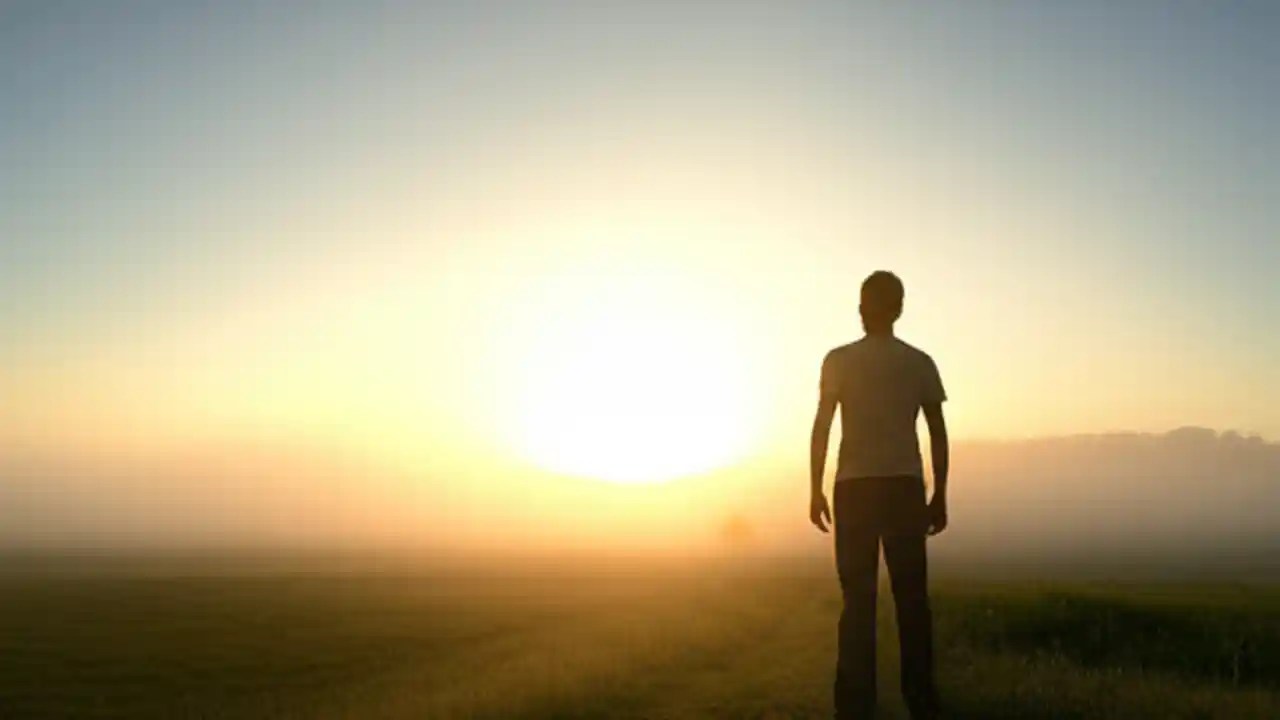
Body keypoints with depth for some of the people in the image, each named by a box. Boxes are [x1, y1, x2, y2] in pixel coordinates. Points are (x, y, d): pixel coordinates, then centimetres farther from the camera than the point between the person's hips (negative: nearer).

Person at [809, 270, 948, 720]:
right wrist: (939, 496, 10)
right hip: (906, 486, 2)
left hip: (855, 486, -1)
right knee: (911, 596, 7)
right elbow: (938, 433, 5)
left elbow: (822, 426, -4)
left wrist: (815, 490, 1)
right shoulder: (921, 363, 7)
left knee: (858, 598, 2)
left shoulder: (840, 360, 0)